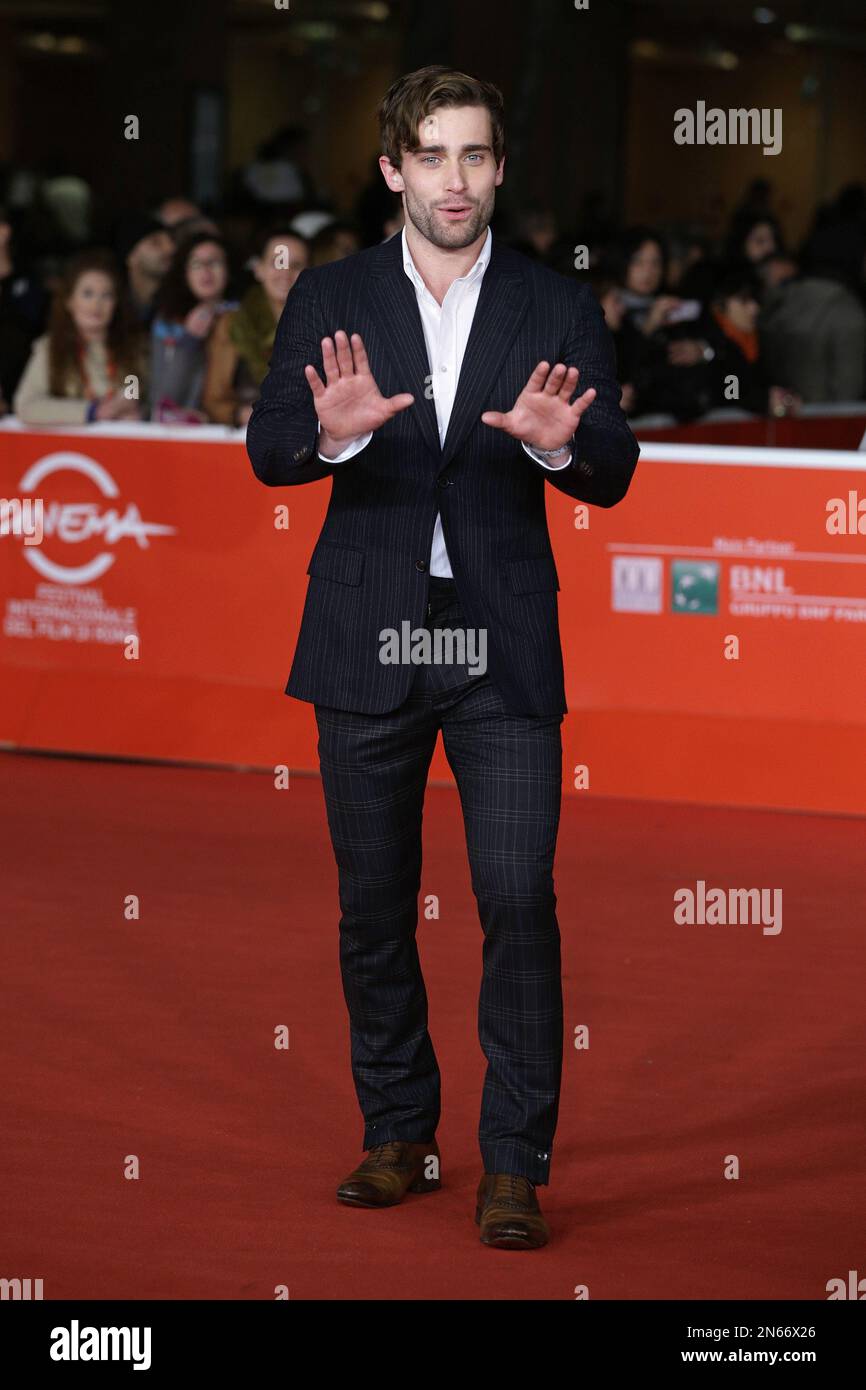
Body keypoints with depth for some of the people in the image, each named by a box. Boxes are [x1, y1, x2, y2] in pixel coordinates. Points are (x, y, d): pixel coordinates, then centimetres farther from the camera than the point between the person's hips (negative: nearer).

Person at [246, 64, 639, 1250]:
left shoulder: (558, 309, 3)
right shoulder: (331, 300, 4)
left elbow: (613, 478, -1)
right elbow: (267, 451, -5)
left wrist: (561, 440, -24)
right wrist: (331, 432, -27)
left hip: (502, 650, -1)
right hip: (366, 642, 1)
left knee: (519, 899, -9)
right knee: (374, 905, 9)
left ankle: (515, 1163, -3)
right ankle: (397, 1135, 24)